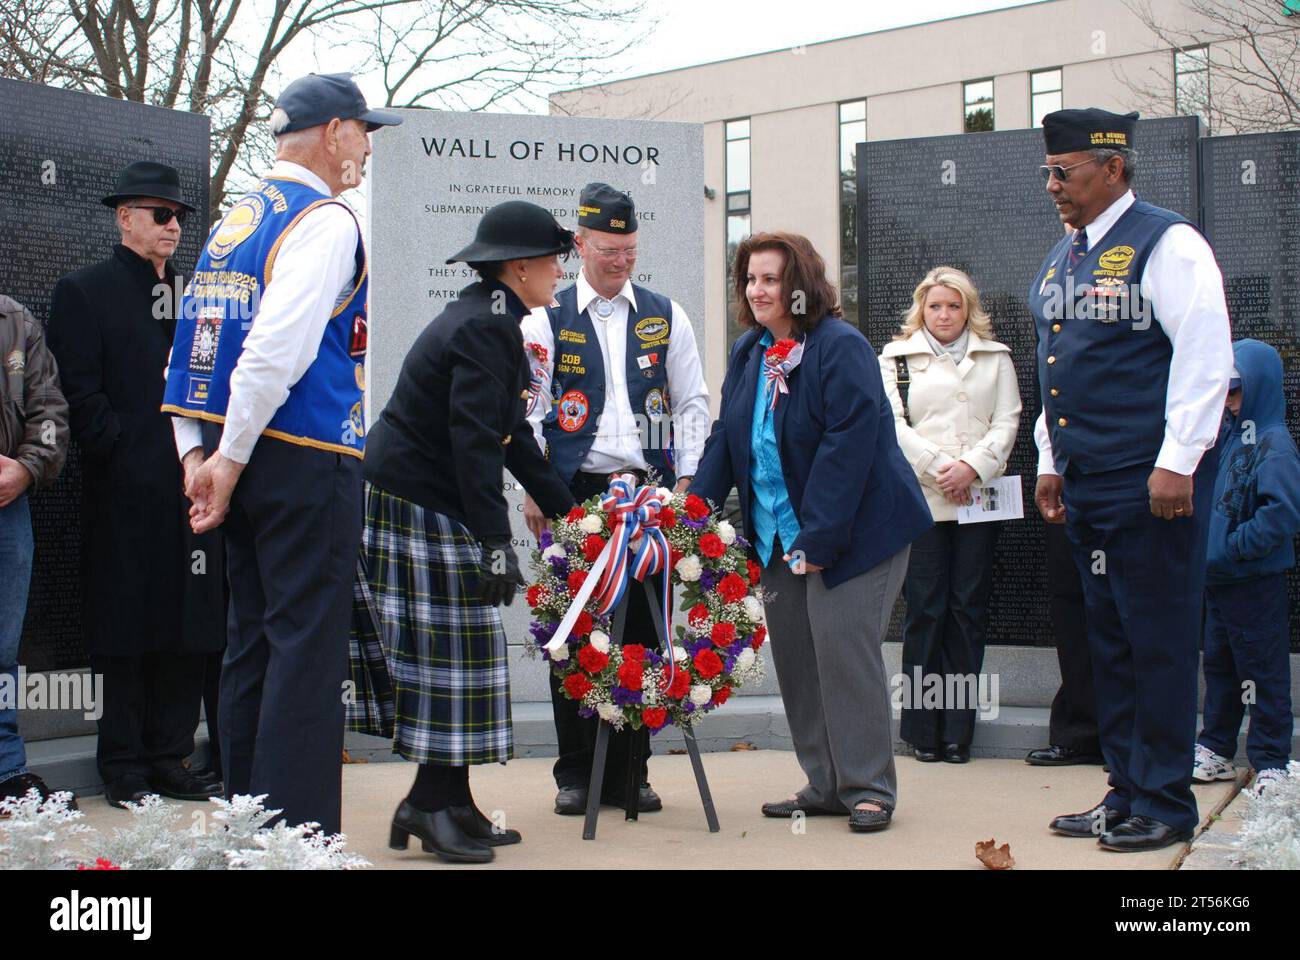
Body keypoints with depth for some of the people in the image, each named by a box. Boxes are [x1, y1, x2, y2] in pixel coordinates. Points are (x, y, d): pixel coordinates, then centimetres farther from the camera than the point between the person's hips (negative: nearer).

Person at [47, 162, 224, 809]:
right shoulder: (84, 291, 1)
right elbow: (79, 392, -6)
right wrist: (126, 455, -13)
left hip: (189, 486, 5)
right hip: (125, 495, -5)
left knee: (187, 632, 7)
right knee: (126, 632, 0)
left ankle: (170, 759, 16)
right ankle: (124, 768, 8)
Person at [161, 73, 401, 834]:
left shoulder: (234, 223, 16)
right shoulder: (326, 221, -10)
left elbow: (193, 346, 13)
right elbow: (276, 351, -21)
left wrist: (196, 454, 9)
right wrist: (229, 461, -15)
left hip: (247, 458, 9)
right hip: (309, 460, -8)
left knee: (253, 642, 13)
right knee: (308, 648, -5)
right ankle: (300, 831, -4)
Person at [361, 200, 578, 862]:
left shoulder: (492, 322, 17)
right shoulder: (484, 329, -17)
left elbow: (511, 434, 23)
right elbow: (474, 442, -24)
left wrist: (565, 508, 24)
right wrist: (496, 544, -26)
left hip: (428, 505, 10)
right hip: (420, 506, -10)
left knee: (457, 652, 11)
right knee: (451, 649, -6)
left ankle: (447, 801, 17)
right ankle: (432, 806, 3)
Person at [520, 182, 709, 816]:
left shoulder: (665, 316, 10)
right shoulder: (548, 318, 4)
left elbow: (692, 403, 11)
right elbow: (531, 410, 2)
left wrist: (687, 481, 1)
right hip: (575, 494, -1)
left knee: (642, 627, 3)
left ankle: (630, 771, 13)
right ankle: (575, 773, 12)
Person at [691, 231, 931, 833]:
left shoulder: (841, 348, -15)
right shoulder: (747, 353, 9)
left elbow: (848, 447, -21)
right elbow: (725, 438, 12)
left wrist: (818, 538, -23)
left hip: (853, 530, -7)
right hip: (780, 535, 7)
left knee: (843, 651, -8)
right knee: (794, 656, 7)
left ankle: (868, 789, 4)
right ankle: (824, 785, 17)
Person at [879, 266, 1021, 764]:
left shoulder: (995, 358, 15)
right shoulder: (897, 357, 10)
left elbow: (1007, 422, 6)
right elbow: (893, 424, 0)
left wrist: (972, 466, -10)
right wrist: (938, 467, -10)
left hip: (978, 498, 2)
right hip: (920, 498, -1)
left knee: (968, 610, 1)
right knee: (926, 609, -3)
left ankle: (959, 729, 6)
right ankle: (924, 728, 3)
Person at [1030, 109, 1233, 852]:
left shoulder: (1165, 243, -8)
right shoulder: (1061, 260, 17)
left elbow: (1206, 358, -14)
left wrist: (1177, 463, -18)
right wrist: (1051, 463, 20)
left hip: (1150, 483, -8)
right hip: (1086, 485, 8)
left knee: (1160, 644, -1)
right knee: (1109, 643, 12)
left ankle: (1164, 805, 8)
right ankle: (1126, 793, 20)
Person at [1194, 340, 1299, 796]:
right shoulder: (1227, 435, 11)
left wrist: (1233, 547, -21)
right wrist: (1204, 546, 8)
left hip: (1256, 580, -9)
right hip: (1219, 578, 9)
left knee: (1261, 672, -2)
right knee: (1219, 666, 16)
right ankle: (1215, 751, 26)